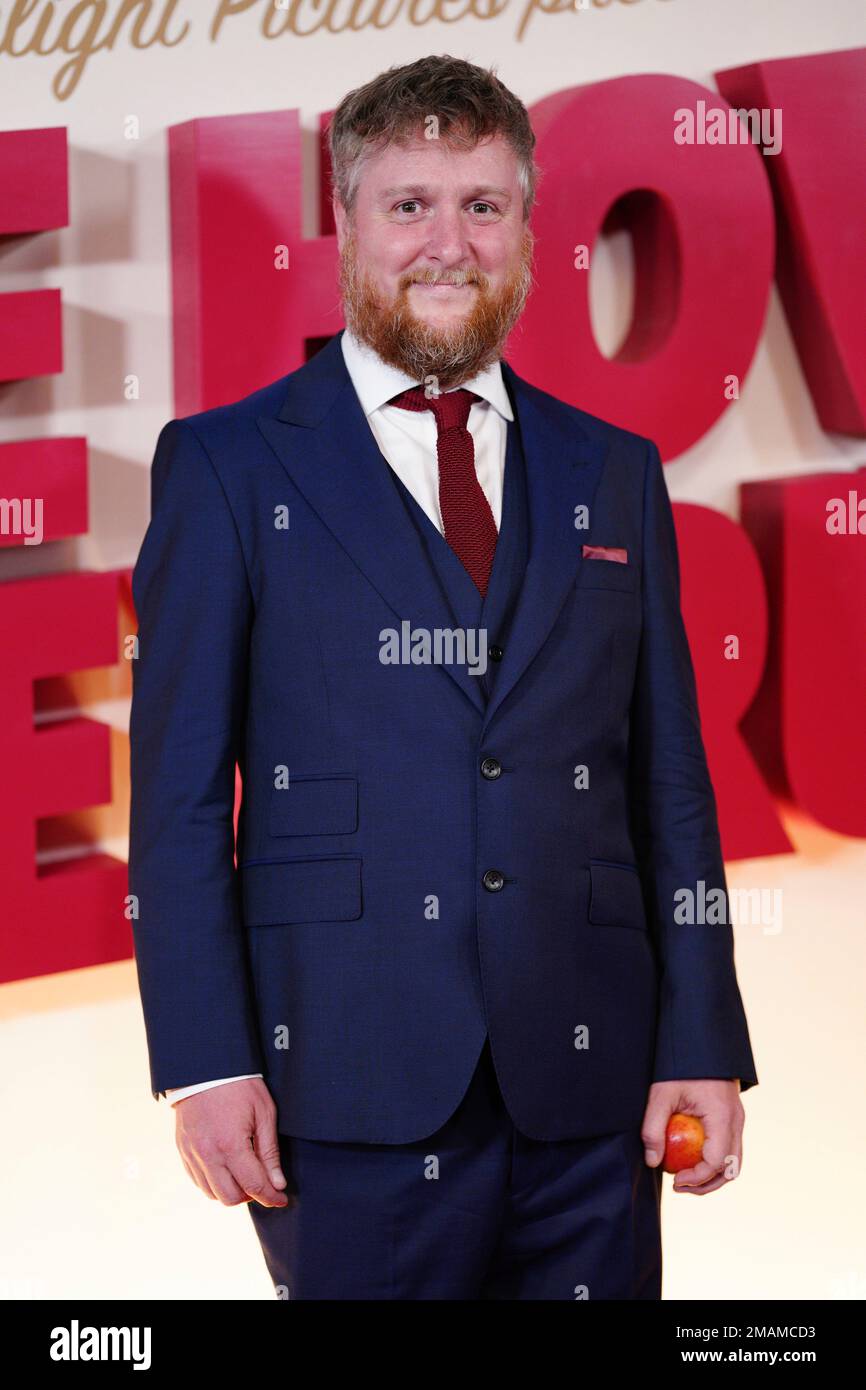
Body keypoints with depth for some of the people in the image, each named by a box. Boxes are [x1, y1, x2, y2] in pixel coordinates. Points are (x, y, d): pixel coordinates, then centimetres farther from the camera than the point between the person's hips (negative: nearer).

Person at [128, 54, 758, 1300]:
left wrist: (705, 1048, 3)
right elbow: (179, 790, 0)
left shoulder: (614, 475, 13)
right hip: (352, 1092, -2)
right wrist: (206, 1062, -8)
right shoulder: (228, 465, 5)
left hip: (589, 1090, 3)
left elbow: (671, 785, 11)